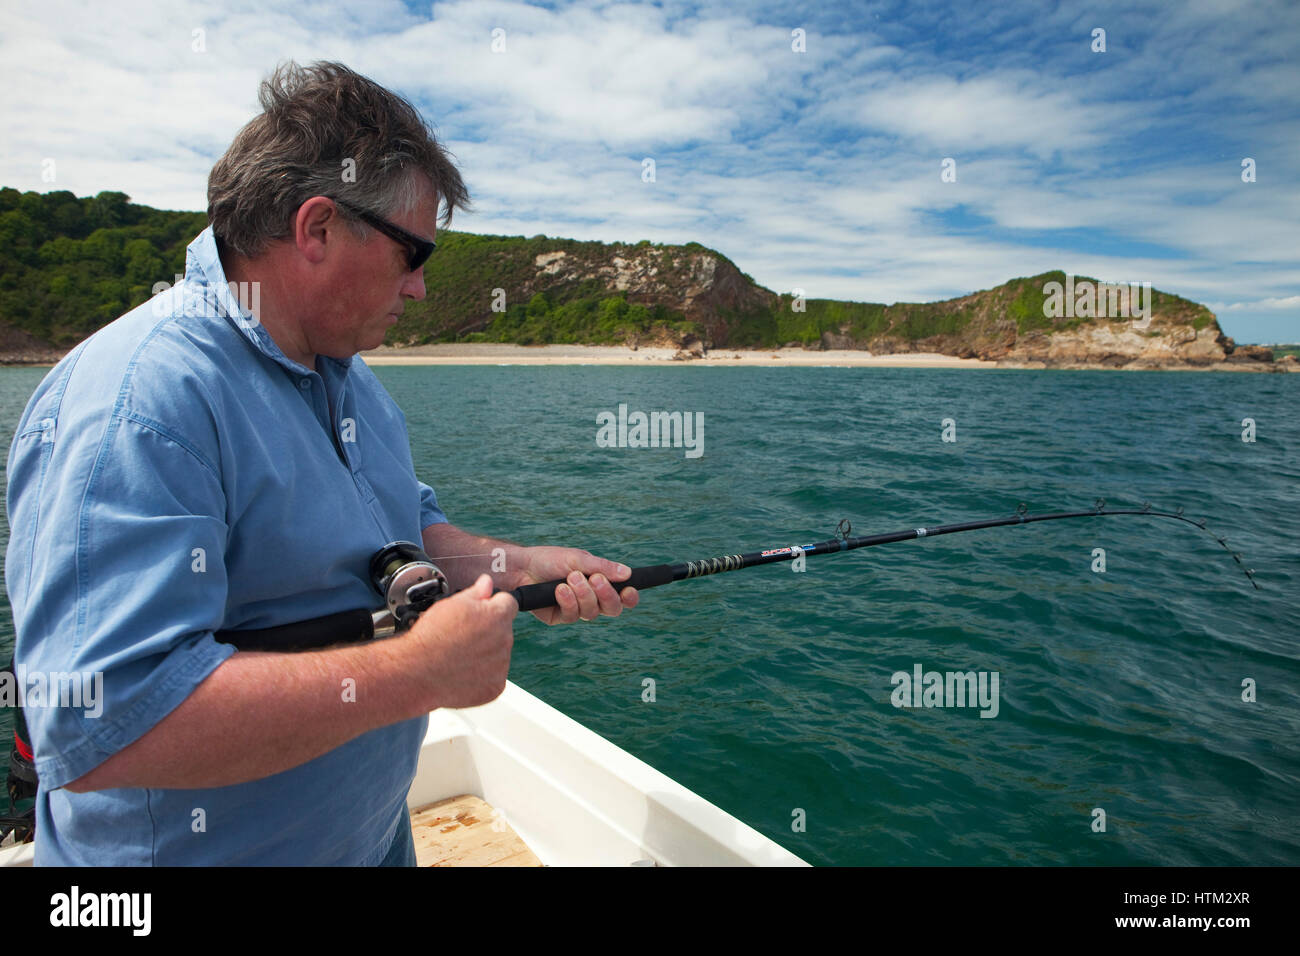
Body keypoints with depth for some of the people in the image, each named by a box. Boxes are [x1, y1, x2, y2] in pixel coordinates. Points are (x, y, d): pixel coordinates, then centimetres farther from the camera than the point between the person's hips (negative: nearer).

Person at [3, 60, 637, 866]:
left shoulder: (346, 370, 3)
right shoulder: (134, 404, -28)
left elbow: (408, 528, 13)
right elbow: (98, 724, -35)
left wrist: (515, 566, -5)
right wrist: (415, 671, -34)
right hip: (213, 847, -7)